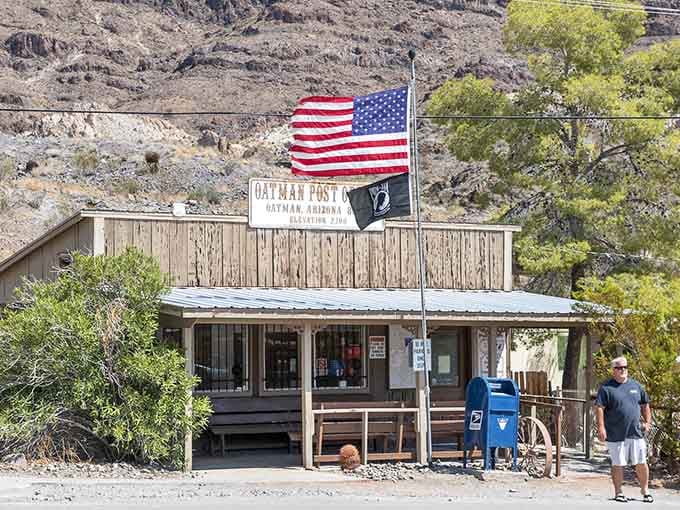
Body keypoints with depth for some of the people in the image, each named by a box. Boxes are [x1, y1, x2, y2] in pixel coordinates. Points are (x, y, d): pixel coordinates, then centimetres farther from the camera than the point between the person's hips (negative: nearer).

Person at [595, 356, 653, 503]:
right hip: (616, 434, -4)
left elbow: (645, 405, 21)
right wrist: (601, 427, -17)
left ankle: (645, 490, 20)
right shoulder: (607, 388, -4)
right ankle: (618, 492, 14)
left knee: (641, 463, 6)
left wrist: (647, 421, 12)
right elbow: (599, 408, -9)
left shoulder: (636, 385, 12)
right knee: (618, 464, 3)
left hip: (636, 433, 4)